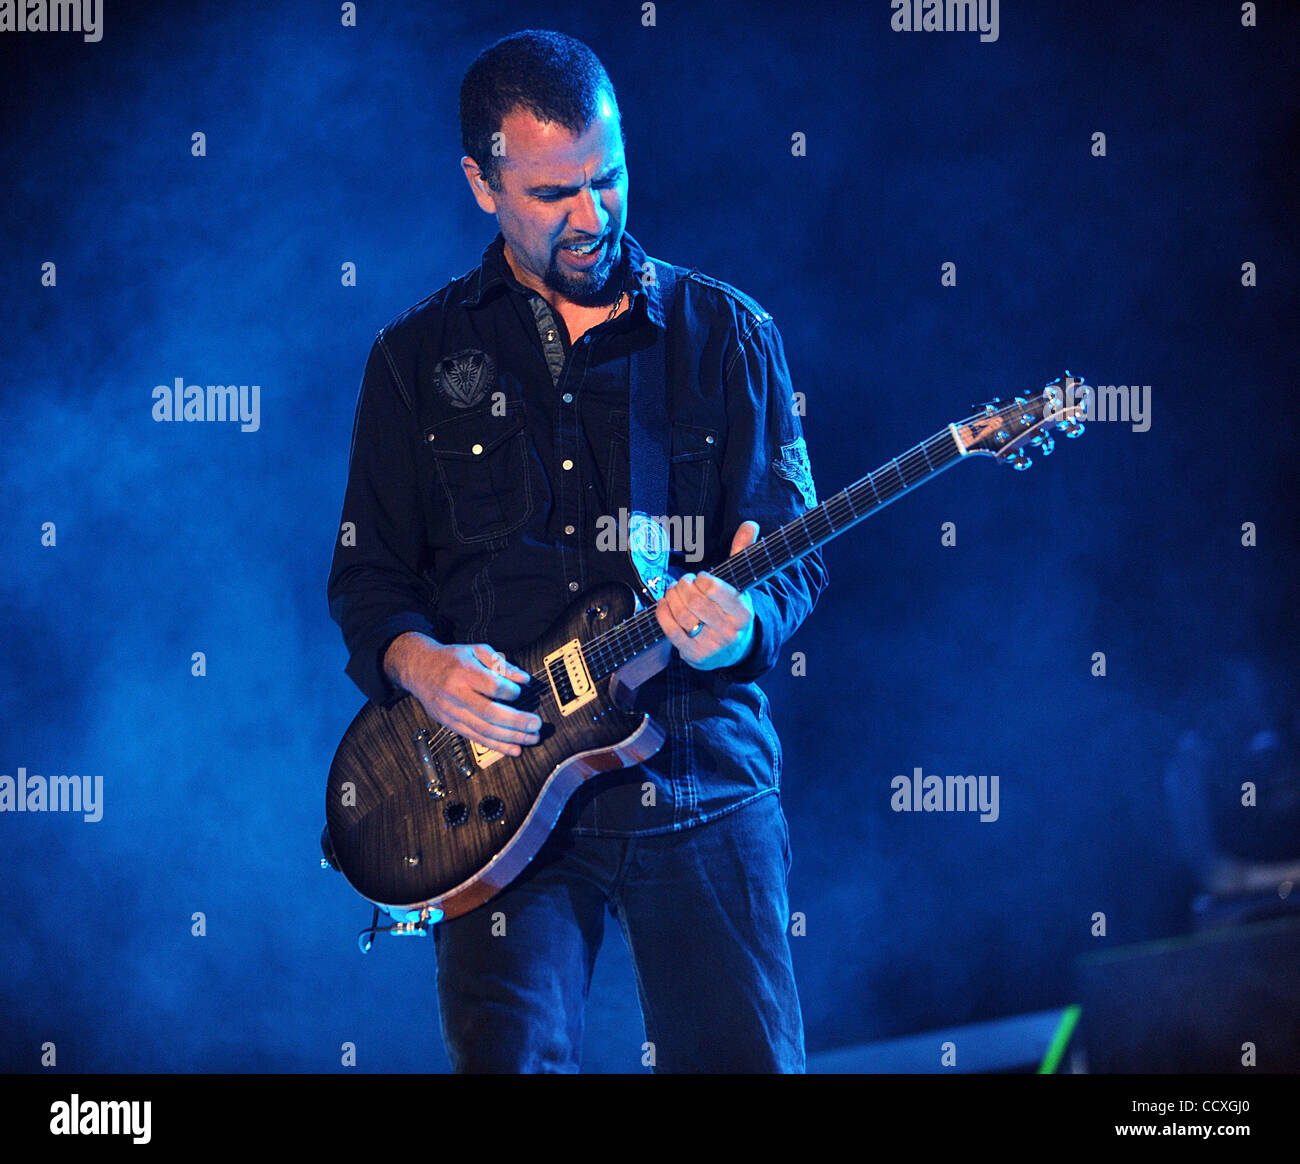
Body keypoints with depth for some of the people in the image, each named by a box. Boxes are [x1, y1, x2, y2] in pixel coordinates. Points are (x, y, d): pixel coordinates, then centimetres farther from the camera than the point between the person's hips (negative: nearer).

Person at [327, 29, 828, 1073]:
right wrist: (420, 663, -12)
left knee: (747, 1064, 2)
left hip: (702, 783, 1)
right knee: (509, 1058, -17)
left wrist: (747, 621, -18)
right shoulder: (421, 355, 9)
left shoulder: (728, 334, 7)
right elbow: (368, 574, 10)